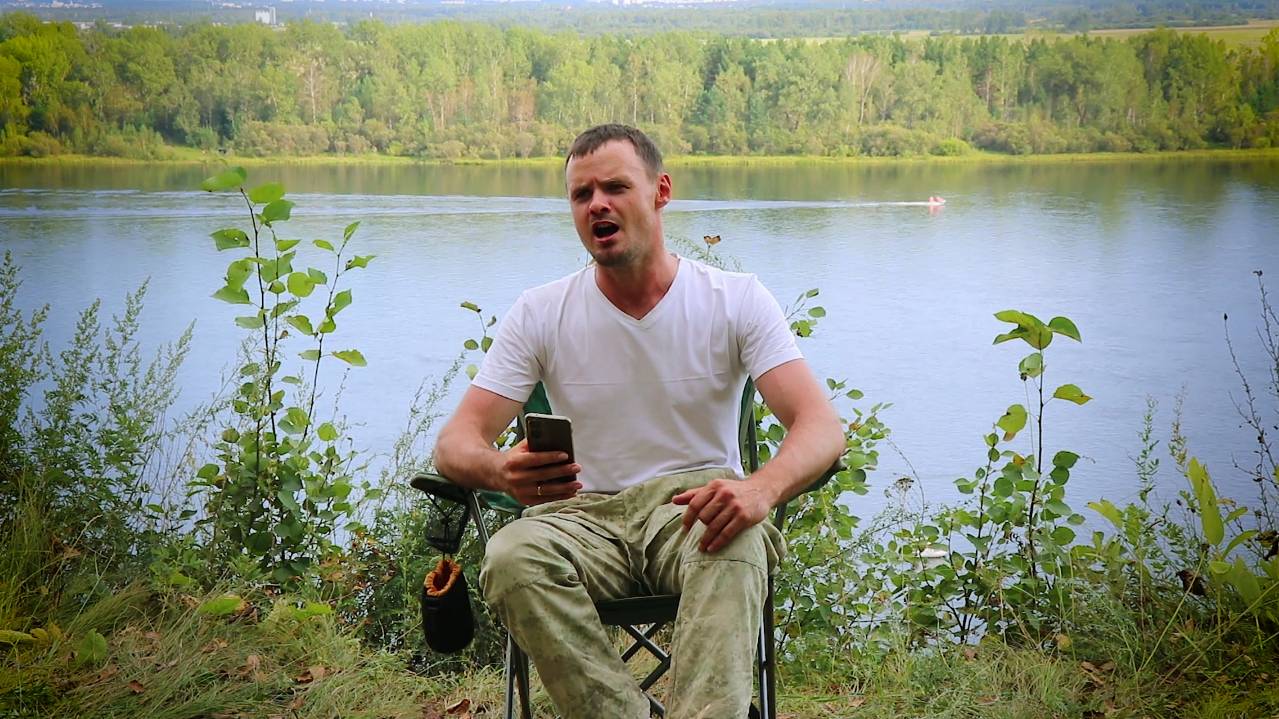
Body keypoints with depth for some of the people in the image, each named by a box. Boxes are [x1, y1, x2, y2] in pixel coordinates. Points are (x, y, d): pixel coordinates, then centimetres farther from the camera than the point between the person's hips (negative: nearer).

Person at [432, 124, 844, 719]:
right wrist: (502, 470, -29)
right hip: (584, 517, 2)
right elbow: (455, 442, -2)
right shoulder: (540, 313, 4)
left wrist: (763, 488, -36)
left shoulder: (736, 300, 0)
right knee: (509, 557, -32)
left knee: (739, 545, -37)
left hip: (696, 508, -1)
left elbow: (821, 425, -11)